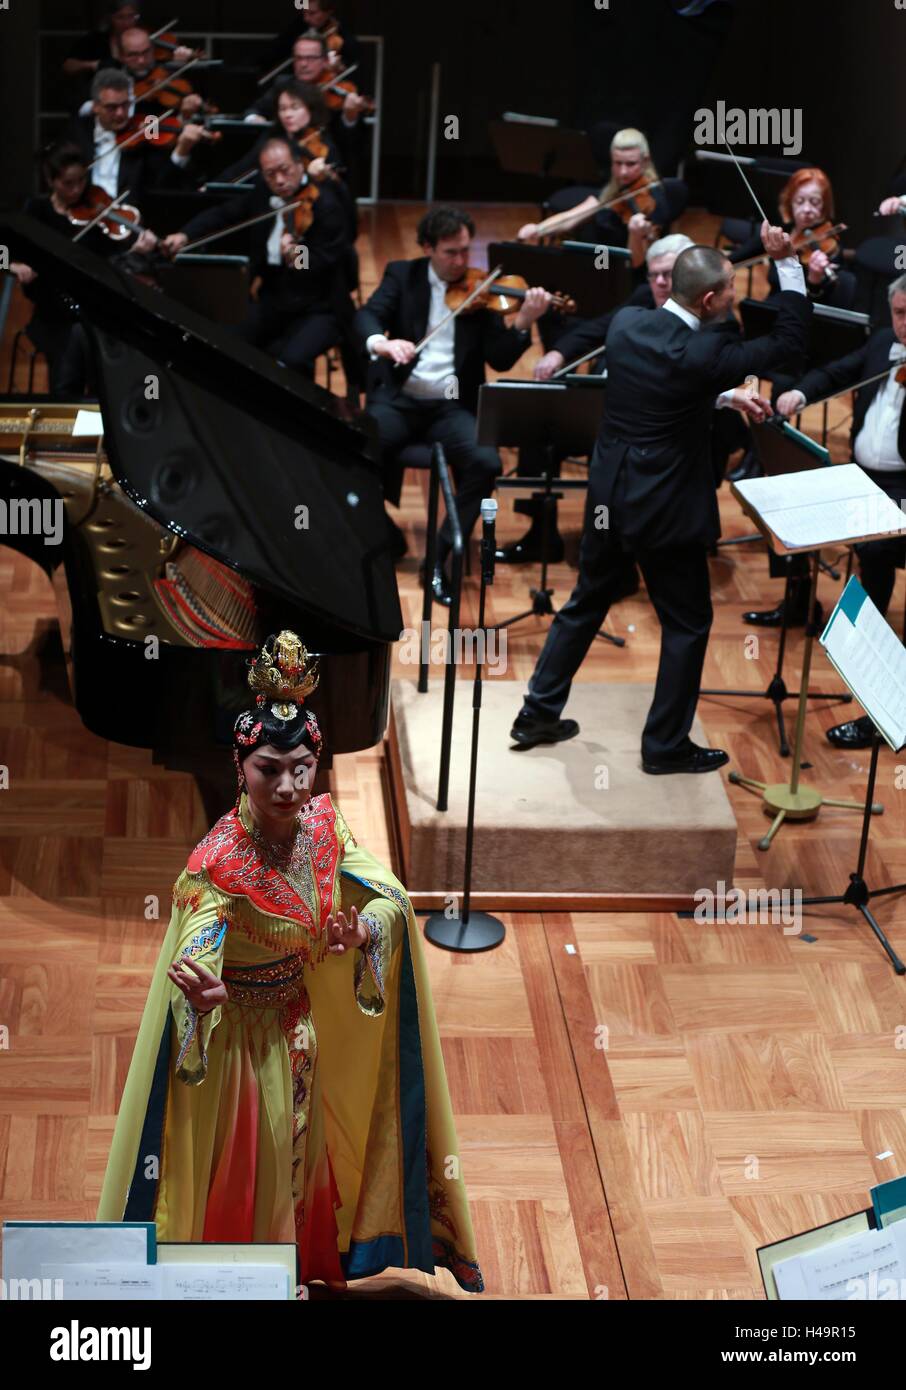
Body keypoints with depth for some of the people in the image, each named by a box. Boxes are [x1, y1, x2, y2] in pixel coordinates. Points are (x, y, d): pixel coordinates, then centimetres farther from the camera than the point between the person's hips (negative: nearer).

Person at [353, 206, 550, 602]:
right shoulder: (402, 275, 8)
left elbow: (500, 360, 0)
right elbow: (366, 317, -8)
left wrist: (523, 322, -19)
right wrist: (382, 343, -31)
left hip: (452, 405, 1)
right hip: (399, 397, 0)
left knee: (486, 462, -28)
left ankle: (440, 557, -13)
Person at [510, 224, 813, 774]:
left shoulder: (626, 323, -3)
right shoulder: (702, 354, -23)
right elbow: (790, 338, -13)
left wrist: (727, 395, 13)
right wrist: (788, 262, -10)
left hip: (609, 495, 7)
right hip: (667, 507, -7)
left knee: (587, 602, 22)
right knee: (688, 623, 10)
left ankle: (539, 713, 28)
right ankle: (666, 745, 17)